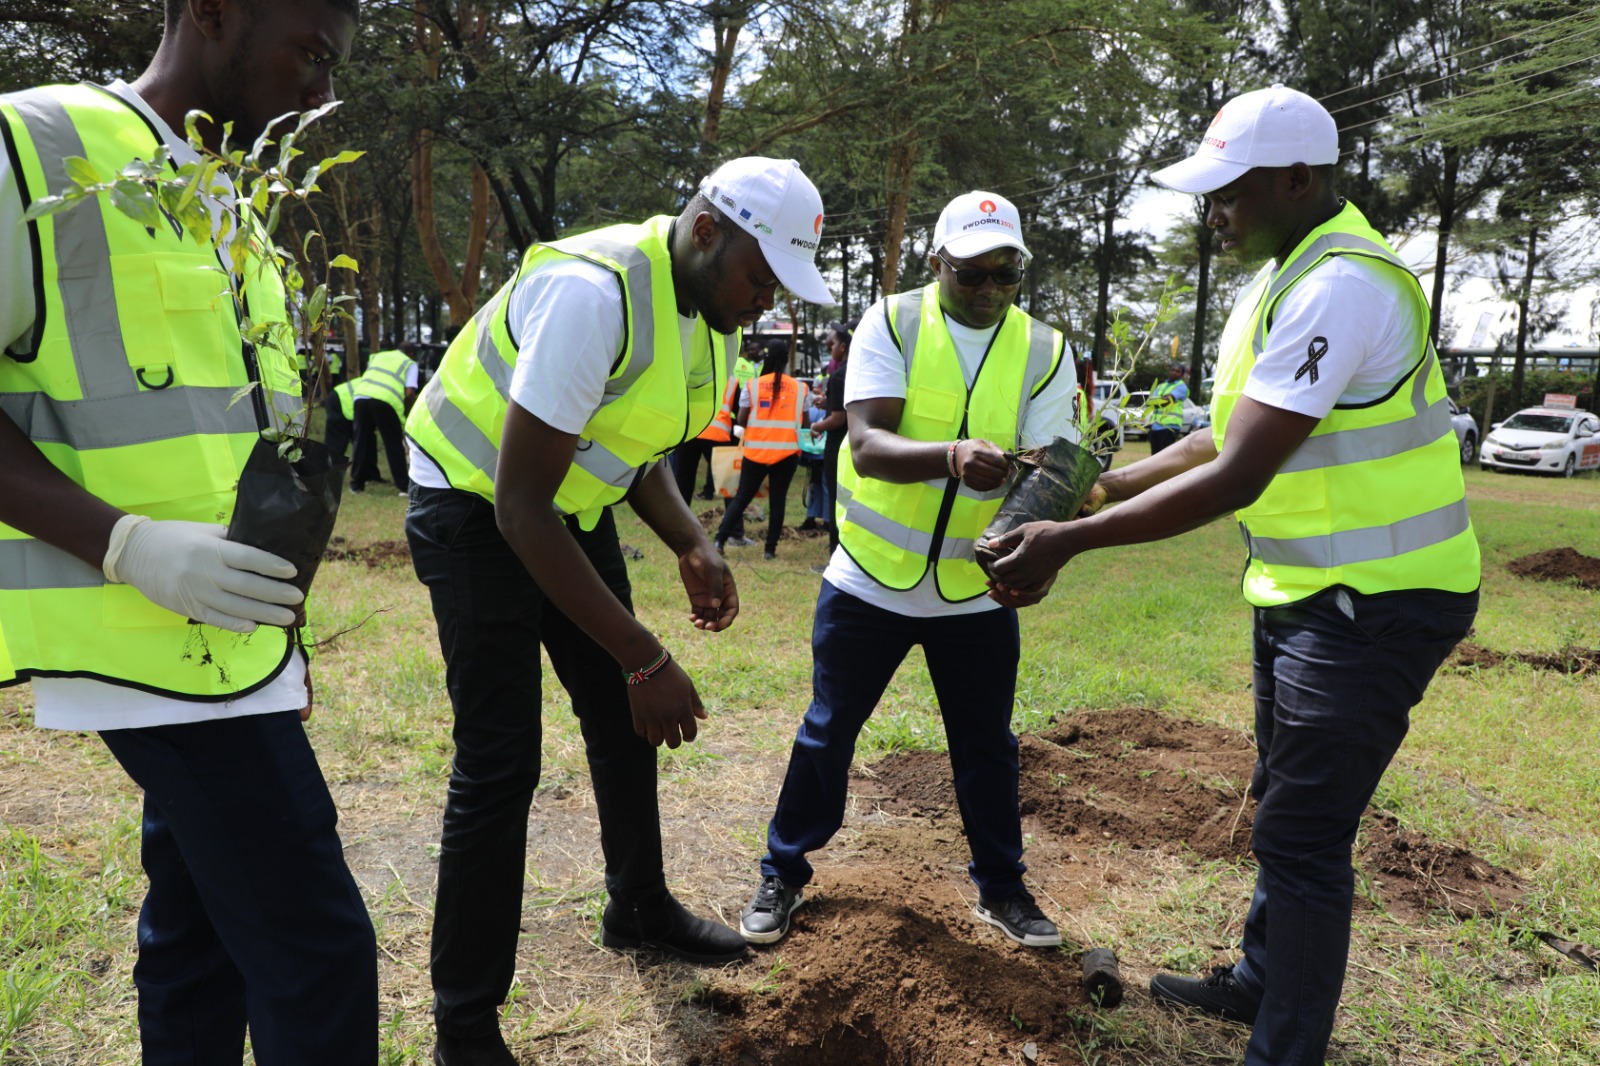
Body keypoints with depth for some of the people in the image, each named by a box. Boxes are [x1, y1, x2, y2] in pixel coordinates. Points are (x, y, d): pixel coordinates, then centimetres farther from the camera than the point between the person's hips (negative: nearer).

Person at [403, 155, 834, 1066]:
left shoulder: (715, 312, -3)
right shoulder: (592, 295, -31)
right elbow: (520, 509, -32)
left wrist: (692, 546, -8)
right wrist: (645, 658, -32)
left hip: (576, 507, 8)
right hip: (476, 507, -8)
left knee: (626, 719, 15)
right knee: (501, 763, -9)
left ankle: (640, 907, 38)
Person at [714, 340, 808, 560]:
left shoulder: (752, 385, -2)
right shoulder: (800, 387, 1)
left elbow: (741, 421, -2)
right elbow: (803, 421, 6)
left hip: (756, 450, 0)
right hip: (787, 452, 0)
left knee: (742, 496, 10)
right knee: (777, 500, 8)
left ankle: (720, 540, 4)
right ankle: (770, 549, 9)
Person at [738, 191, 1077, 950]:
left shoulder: (1044, 350, -3)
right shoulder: (892, 323, -10)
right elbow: (868, 446, -22)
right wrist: (952, 456, -42)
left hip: (977, 594, 2)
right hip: (870, 579, -1)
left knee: (987, 746, 13)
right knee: (827, 735, 10)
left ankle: (1001, 888, 34)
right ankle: (783, 874, 30)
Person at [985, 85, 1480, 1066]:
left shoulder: (1340, 287, -24)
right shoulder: (1285, 280, 10)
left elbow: (1236, 479, -29)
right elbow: (1218, 442, 12)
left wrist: (1069, 542, -26)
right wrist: (1097, 485, 3)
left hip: (1375, 600, -10)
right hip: (1305, 588, 10)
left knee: (1303, 837, -3)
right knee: (1288, 808, 22)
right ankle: (1263, 982, 41)